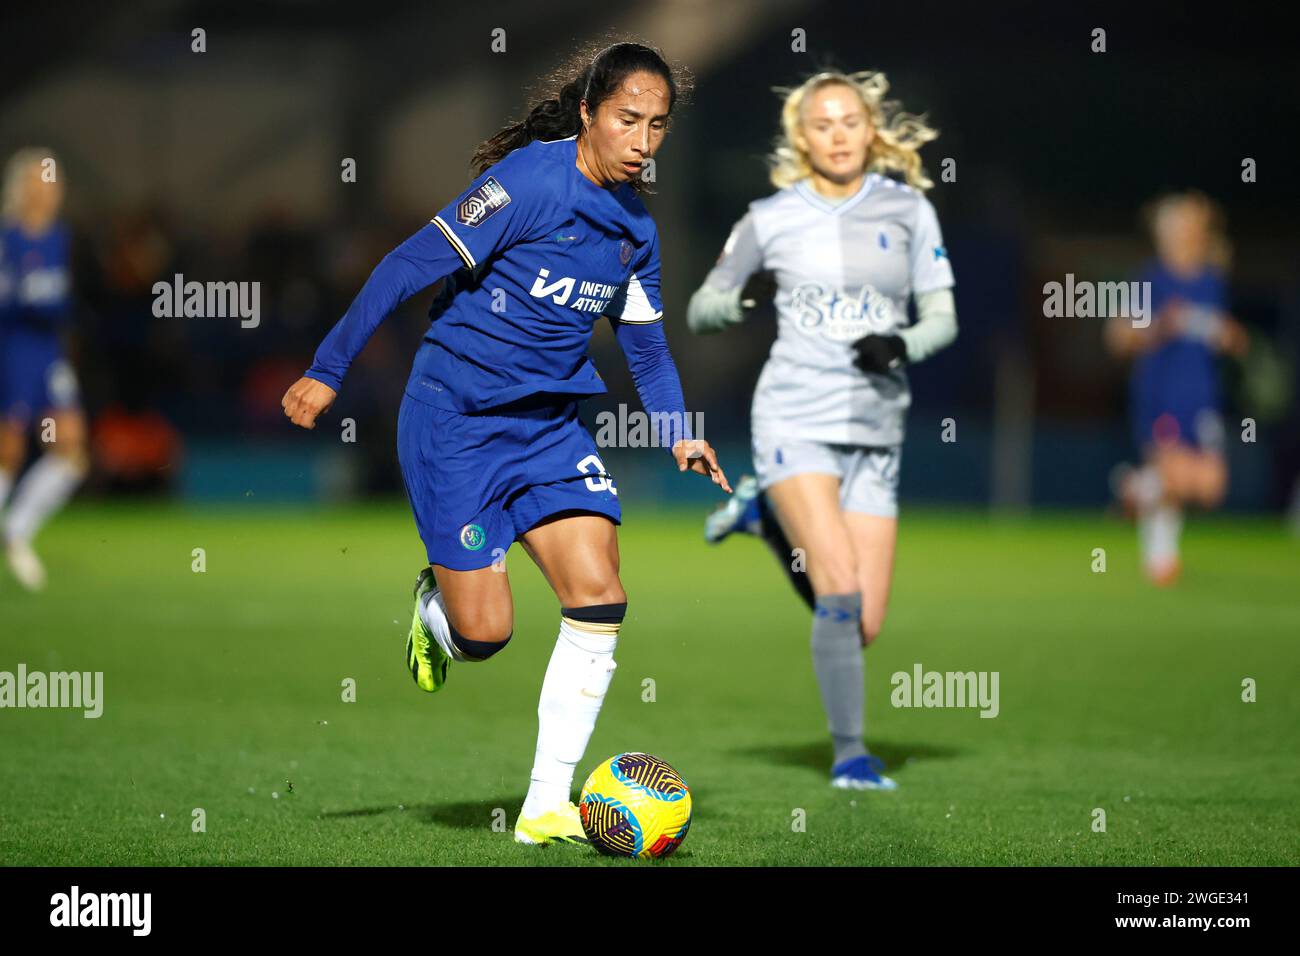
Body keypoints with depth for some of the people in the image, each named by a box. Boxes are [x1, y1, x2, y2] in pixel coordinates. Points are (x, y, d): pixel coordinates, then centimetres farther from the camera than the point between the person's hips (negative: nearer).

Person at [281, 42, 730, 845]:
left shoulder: (636, 224, 6)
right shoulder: (531, 181, -17)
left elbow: (645, 345, 16)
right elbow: (409, 268, -16)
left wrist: (680, 435, 1)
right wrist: (329, 368, -17)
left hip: (550, 424, 6)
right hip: (455, 421, -6)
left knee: (599, 597, -11)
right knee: (485, 635, -7)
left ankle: (547, 807, -3)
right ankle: (435, 607, 33)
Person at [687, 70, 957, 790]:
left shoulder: (907, 209, 7)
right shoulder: (770, 219, 3)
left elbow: (942, 318, 7)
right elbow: (699, 312, 11)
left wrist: (903, 345, -15)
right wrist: (743, 298, -11)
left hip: (875, 430, 3)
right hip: (796, 418, -3)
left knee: (863, 628, 2)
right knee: (841, 592, -20)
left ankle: (764, 515, 26)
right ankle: (849, 753, -7)